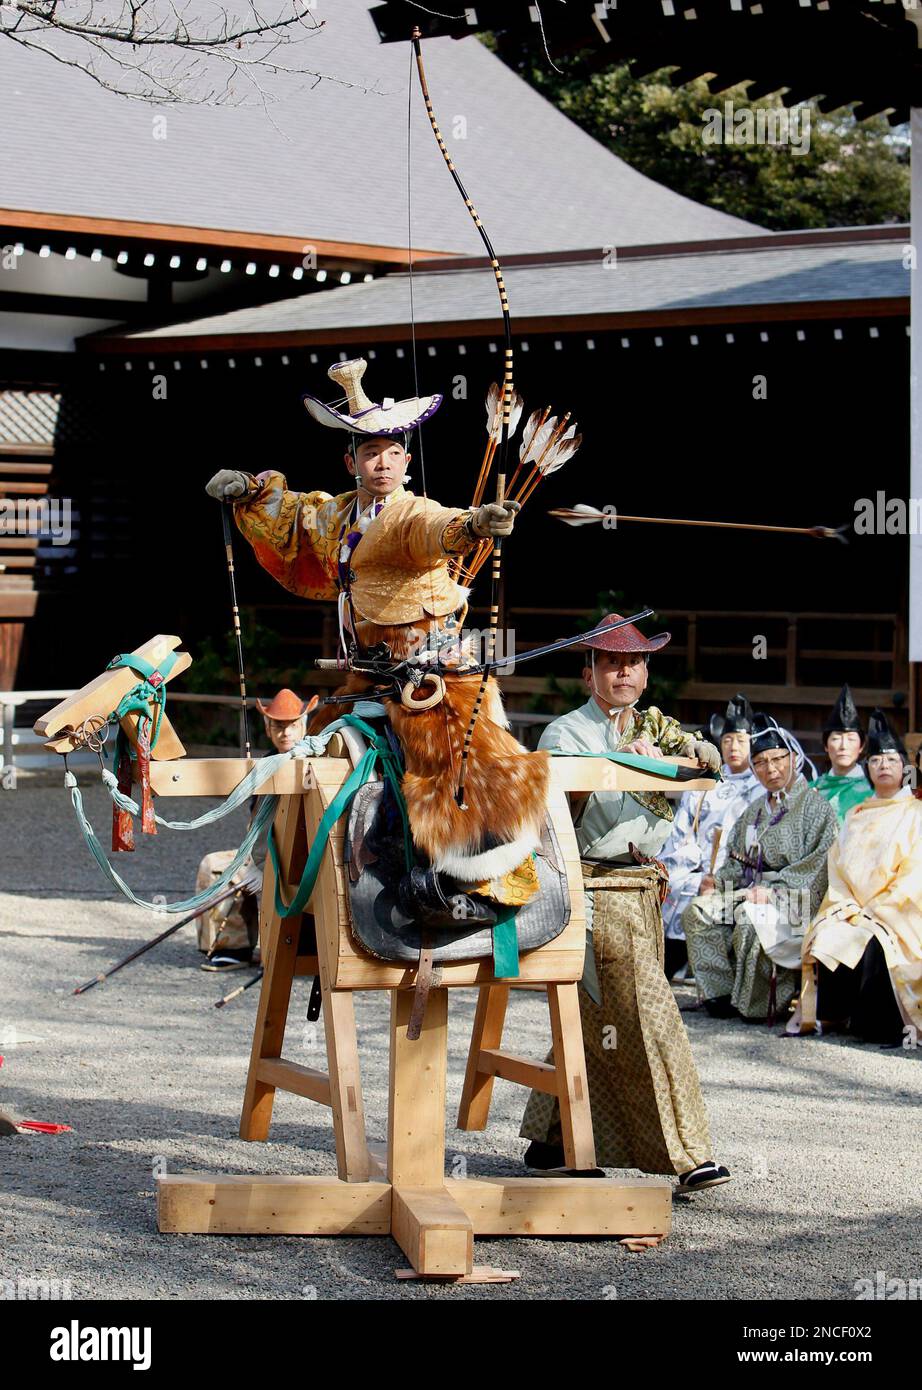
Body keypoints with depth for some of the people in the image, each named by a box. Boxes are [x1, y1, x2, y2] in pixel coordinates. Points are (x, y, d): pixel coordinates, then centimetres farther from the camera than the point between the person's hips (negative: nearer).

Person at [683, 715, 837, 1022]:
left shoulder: (816, 807, -3)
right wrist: (718, 882, 1)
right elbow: (737, 858, 22)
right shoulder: (755, 810, 20)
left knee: (749, 916, -35)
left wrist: (773, 890, -20)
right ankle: (721, 993, -15)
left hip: (793, 900, -7)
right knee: (697, 912, -15)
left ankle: (755, 1004, -20)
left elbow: (818, 866, -13)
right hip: (750, 891, 7)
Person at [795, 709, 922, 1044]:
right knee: (826, 938, -27)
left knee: (871, 944, -34)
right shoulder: (857, 816, 20)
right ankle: (834, 1016, -16)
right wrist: (846, 906, -6)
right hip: (853, 911, 4)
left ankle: (882, 1026, -21)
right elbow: (838, 866, 13)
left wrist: (875, 910, -14)